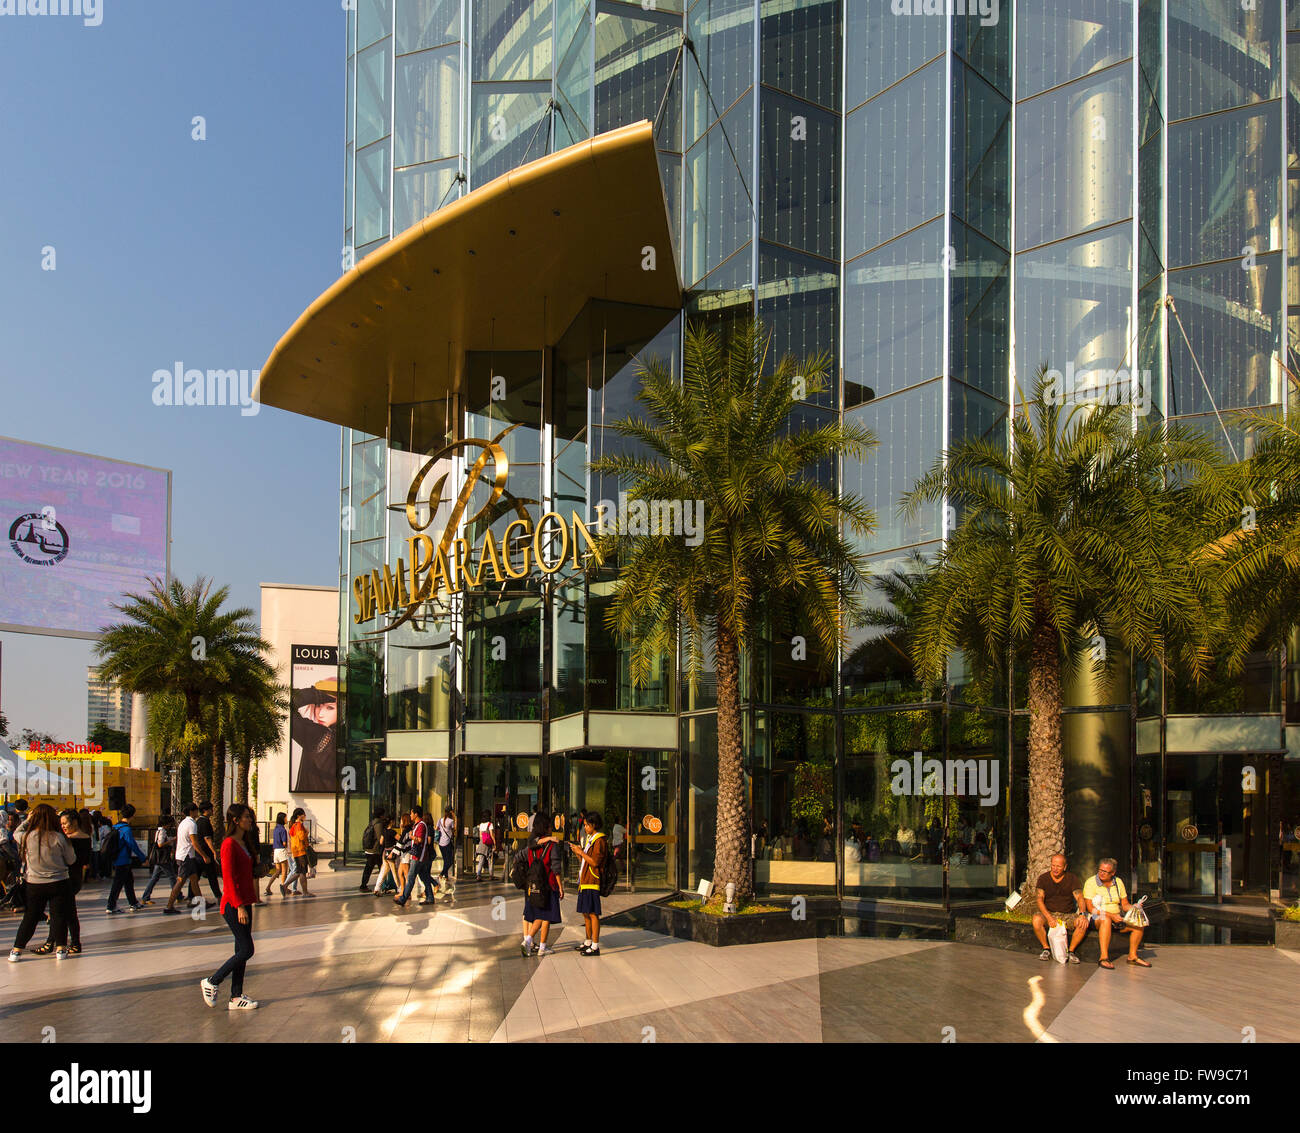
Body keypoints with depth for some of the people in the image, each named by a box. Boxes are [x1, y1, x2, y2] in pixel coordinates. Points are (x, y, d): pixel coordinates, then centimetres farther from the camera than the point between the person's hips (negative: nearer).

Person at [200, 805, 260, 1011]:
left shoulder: (243, 843, 14)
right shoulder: (229, 844, -14)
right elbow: (228, 878, -19)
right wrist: (239, 906, -22)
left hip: (244, 903, 9)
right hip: (233, 905, -9)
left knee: (242, 951, 9)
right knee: (246, 950, -8)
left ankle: (236, 997, 13)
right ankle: (212, 982, 5)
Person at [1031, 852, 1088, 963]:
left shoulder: (1072, 879, 1)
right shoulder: (1043, 878, -1)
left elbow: (1080, 898, -9)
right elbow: (1040, 900, -10)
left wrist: (1082, 914, -31)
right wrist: (1049, 917, -27)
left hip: (1068, 915, 1)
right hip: (1049, 913, -1)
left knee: (1083, 923, -29)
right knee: (1037, 919, -33)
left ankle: (1070, 951, -10)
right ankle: (1046, 949, -13)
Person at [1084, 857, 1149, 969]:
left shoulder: (1118, 882, 9)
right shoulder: (1091, 882, -8)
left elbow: (1125, 905, 12)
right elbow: (1090, 907, -16)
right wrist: (1111, 915, -24)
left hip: (1116, 917, 6)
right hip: (1097, 918, -6)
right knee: (1106, 920, -39)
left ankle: (1132, 956, -1)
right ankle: (1104, 958, -42)